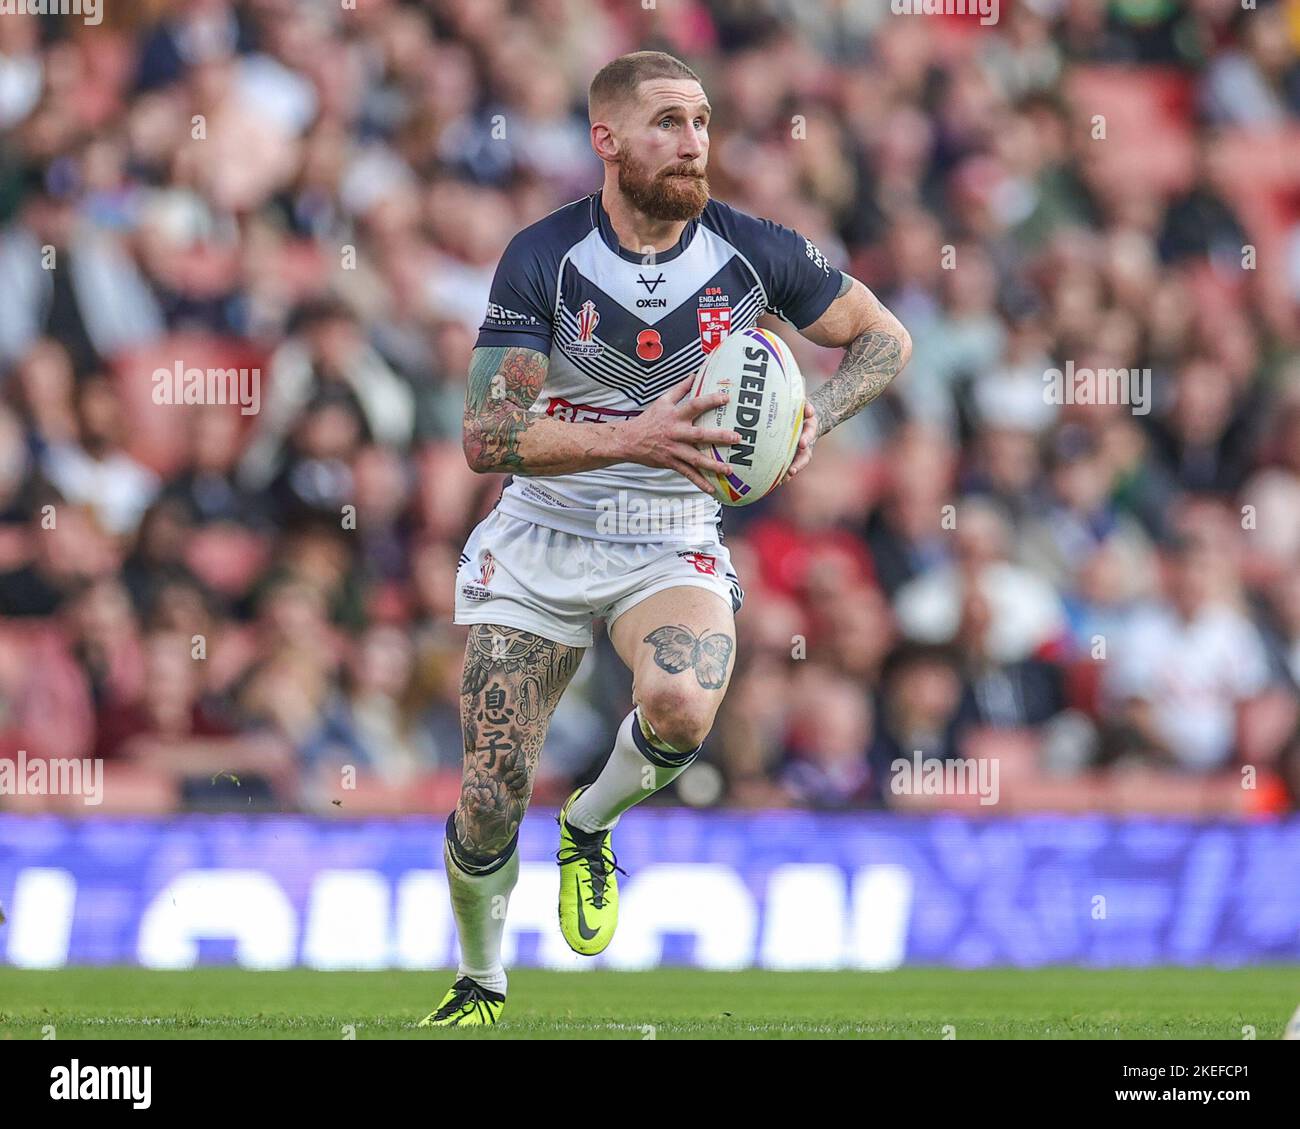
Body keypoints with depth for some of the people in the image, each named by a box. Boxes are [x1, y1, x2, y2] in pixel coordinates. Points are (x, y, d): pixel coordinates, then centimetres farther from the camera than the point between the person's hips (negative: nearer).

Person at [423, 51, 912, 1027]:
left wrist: (814, 422, -15)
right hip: (538, 543, 0)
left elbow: (886, 338, 5)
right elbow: (487, 438, -20)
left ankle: (592, 828, 2)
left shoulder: (751, 252, -8)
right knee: (491, 794, -5)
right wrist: (631, 440, -33)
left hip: (673, 547, 0)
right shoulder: (544, 259, -14)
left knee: (681, 706, -32)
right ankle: (482, 983, 24)